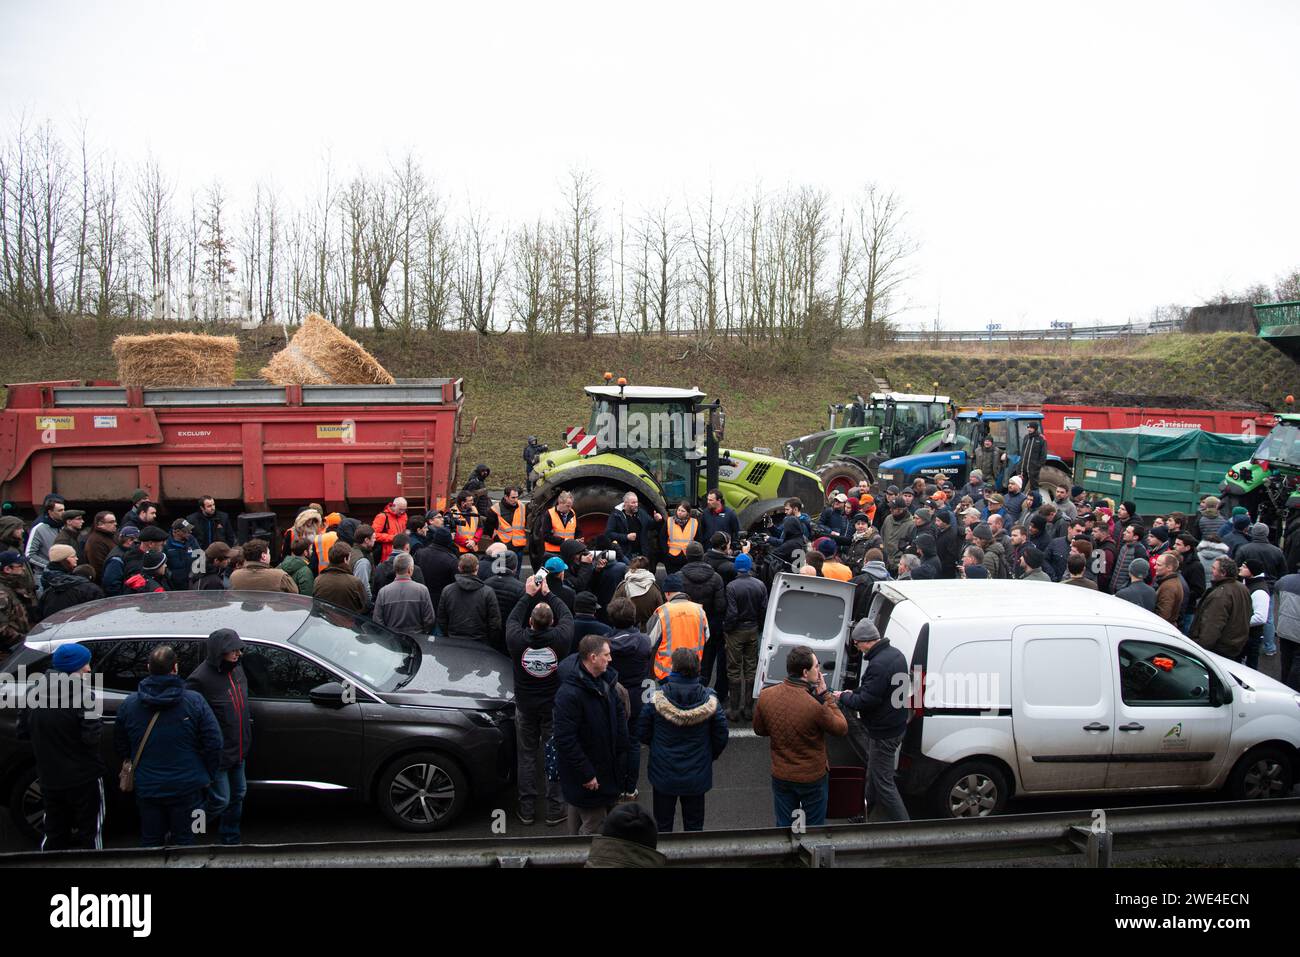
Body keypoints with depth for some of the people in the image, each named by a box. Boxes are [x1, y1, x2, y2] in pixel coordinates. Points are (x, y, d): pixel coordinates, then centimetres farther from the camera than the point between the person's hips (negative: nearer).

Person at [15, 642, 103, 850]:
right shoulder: (82, 693, -18)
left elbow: (23, 733, 8)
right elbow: (92, 736, -23)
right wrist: (97, 719, -5)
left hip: (49, 780, 5)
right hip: (83, 778, -5)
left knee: (53, 835, 18)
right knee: (89, 833, 8)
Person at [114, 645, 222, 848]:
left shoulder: (129, 703, -3)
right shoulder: (195, 701, -12)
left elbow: (120, 746, 9)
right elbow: (214, 743, -12)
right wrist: (208, 776, 2)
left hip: (147, 788, 2)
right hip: (186, 786, -2)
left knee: (150, 841, 16)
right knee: (184, 840, 10)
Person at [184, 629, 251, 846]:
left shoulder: (237, 668, 1)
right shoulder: (200, 679, -23)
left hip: (239, 750, 8)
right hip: (217, 754, -8)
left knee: (238, 795, 18)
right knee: (220, 800, 0)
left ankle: (230, 840, 35)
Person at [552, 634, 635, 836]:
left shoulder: (605, 681, 2)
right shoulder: (569, 694, -26)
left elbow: (619, 713, 16)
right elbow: (565, 740, -25)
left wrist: (623, 749, 8)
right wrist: (586, 775, -21)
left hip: (608, 766, 8)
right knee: (593, 826, 2)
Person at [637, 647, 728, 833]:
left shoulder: (658, 699, -18)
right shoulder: (709, 700, -15)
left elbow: (643, 733, -9)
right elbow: (721, 736, -6)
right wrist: (709, 757, 12)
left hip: (663, 775, 0)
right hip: (697, 776, 1)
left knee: (663, 824, 18)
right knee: (694, 824, 18)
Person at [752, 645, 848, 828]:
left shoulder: (765, 696, -16)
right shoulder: (815, 705, -32)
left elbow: (759, 730, 1)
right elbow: (842, 729, -13)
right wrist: (826, 694, -11)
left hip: (781, 776, 4)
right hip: (813, 777, -4)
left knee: (784, 827, 21)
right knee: (814, 829, 19)